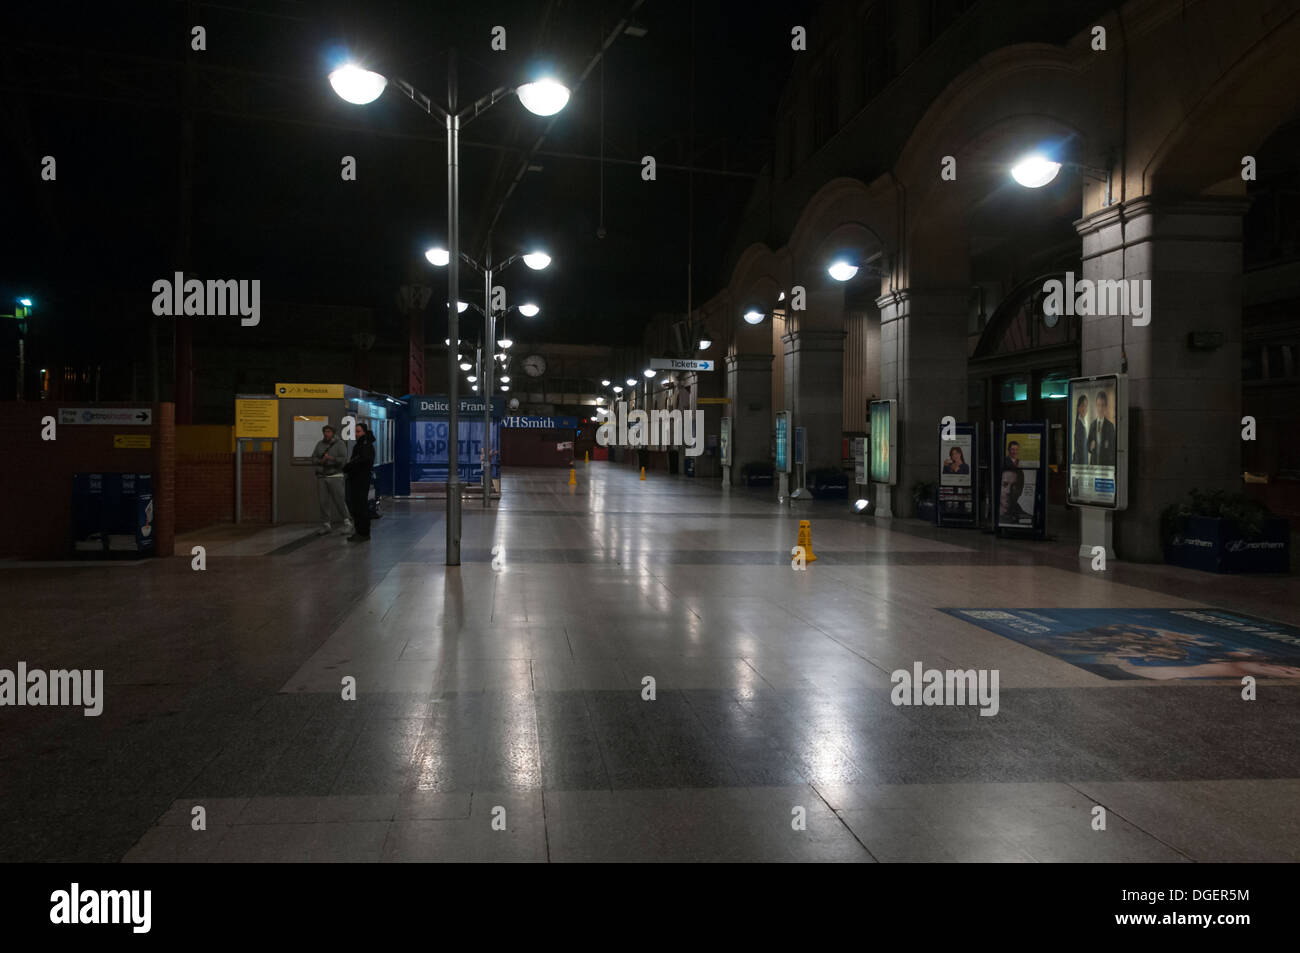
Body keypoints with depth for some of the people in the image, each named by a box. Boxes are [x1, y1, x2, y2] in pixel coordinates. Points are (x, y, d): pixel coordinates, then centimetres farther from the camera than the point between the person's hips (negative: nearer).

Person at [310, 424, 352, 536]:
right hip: (321, 477, 5)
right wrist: (321, 461, -8)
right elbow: (313, 458, 11)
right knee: (323, 502, 3)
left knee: (339, 500, -7)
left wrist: (331, 458, -23)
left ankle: (347, 523, 5)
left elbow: (344, 459, -10)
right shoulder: (320, 444, 13)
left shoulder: (339, 444, -1)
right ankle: (326, 524, 10)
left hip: (335, 476, -4)